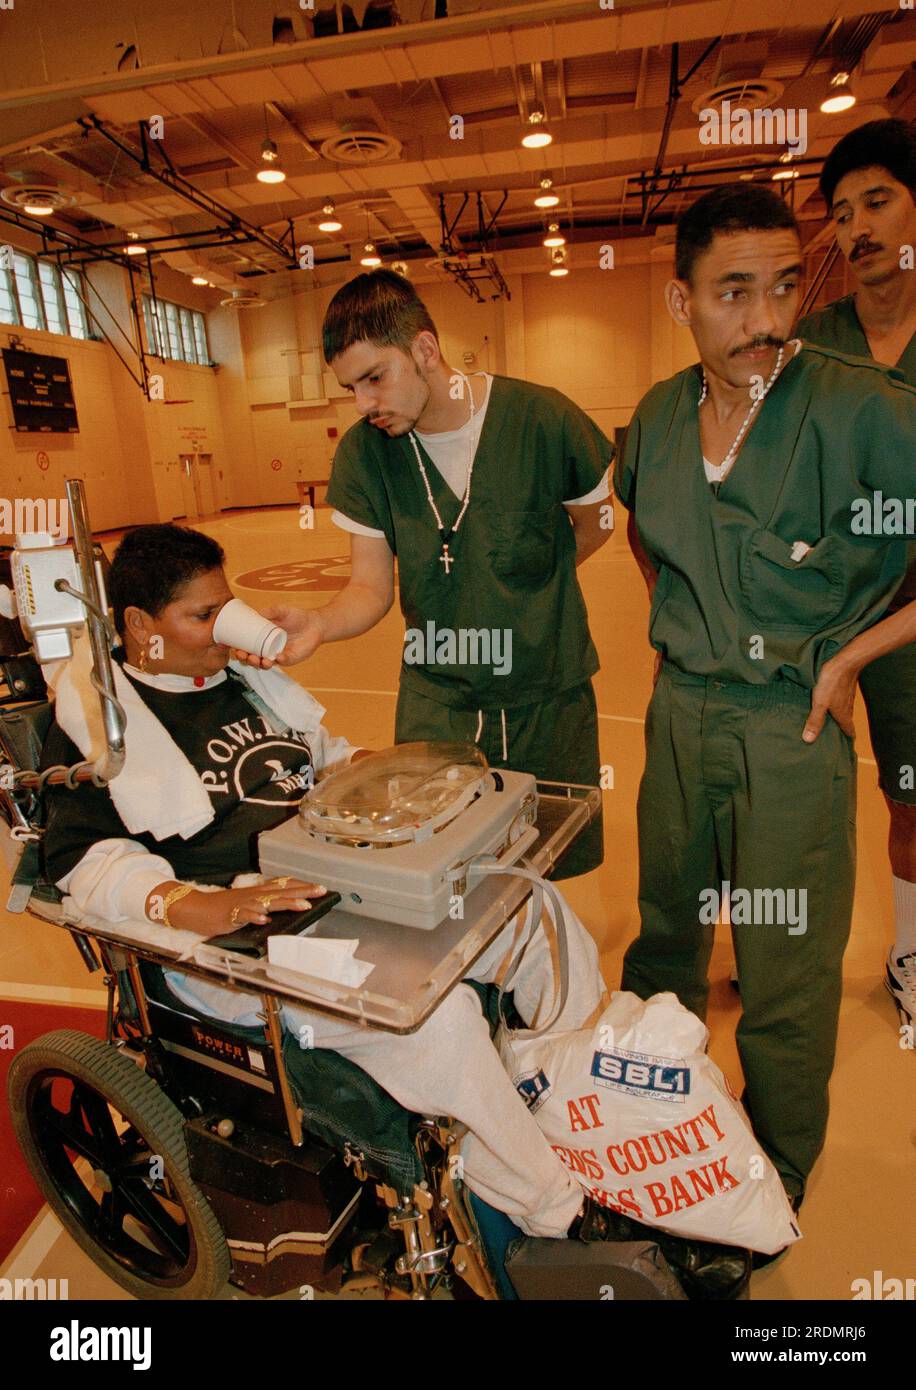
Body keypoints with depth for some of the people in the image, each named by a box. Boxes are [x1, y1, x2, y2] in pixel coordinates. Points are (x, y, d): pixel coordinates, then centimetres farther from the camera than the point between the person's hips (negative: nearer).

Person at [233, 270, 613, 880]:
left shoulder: (543, 419, -13)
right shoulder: (363, 453, -7)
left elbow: (595, 522, 5)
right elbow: (371, 589, -5)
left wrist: (523, 579, 1)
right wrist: (319, 623, -24)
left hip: (549, 698, 0)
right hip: (435, 703, 1)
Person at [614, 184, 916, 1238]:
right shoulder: (658, 417, 2)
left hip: (792, 718, -5)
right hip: (680, 705, 5)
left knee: (785, 968, 7)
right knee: (666, 922, 21)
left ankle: (777, 1175, 34)